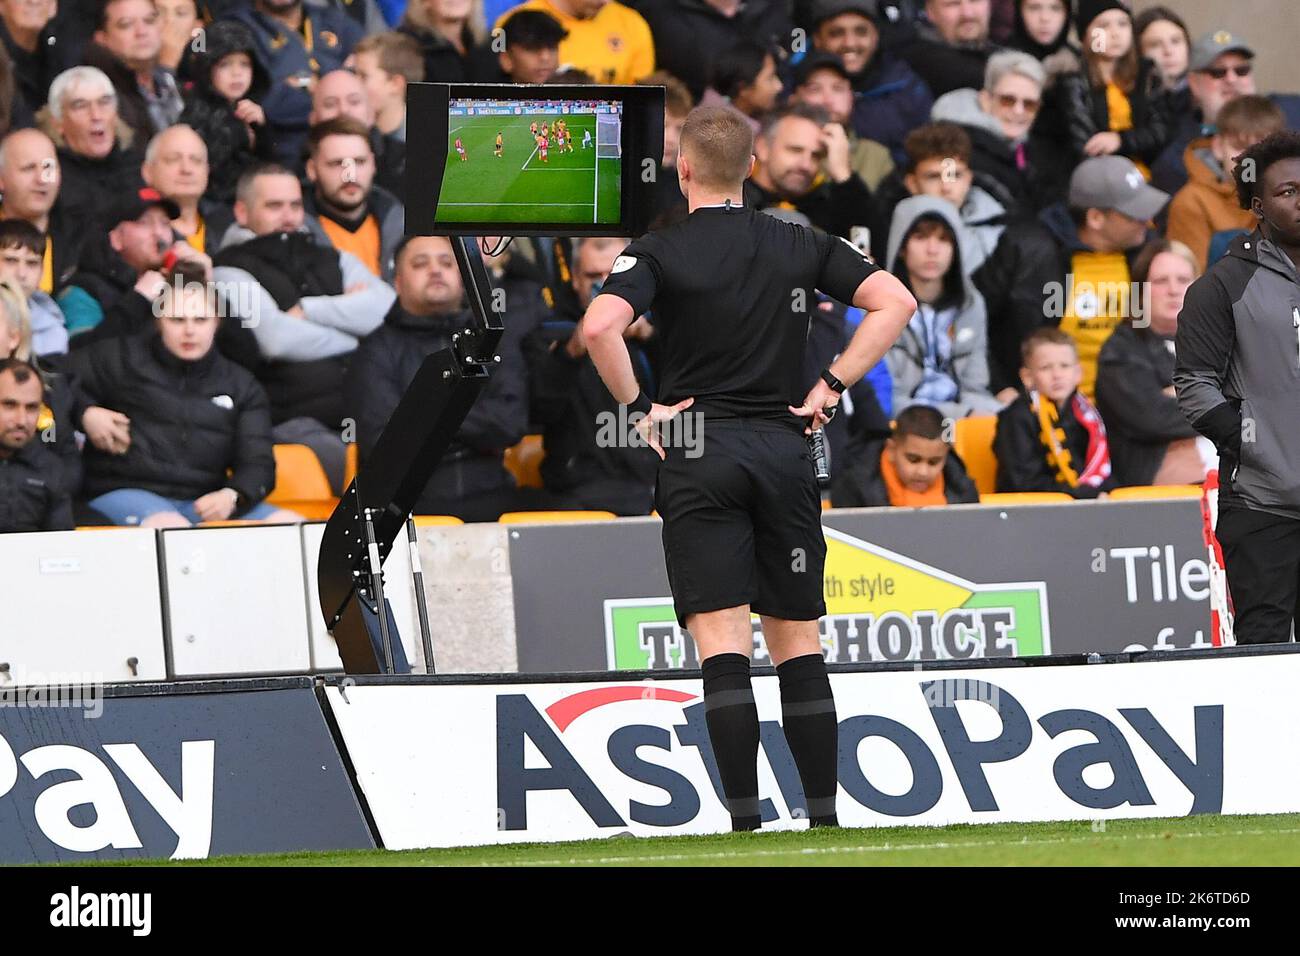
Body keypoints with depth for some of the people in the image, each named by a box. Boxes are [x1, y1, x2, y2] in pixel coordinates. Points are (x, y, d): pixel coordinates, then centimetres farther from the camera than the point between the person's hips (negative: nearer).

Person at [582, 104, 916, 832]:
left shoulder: (659, 252, -2)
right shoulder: (799, 245, 9)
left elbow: (601, 325, -19)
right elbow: (896, 301, 3)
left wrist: (637, 407, -8)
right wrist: (833, 387, 3)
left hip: (698, 452, -3)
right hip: (785, 448, 3)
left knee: (723, 643, -6)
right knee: (798, 641, 10)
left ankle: (746, 819, -14)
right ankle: (823, 815, 7)